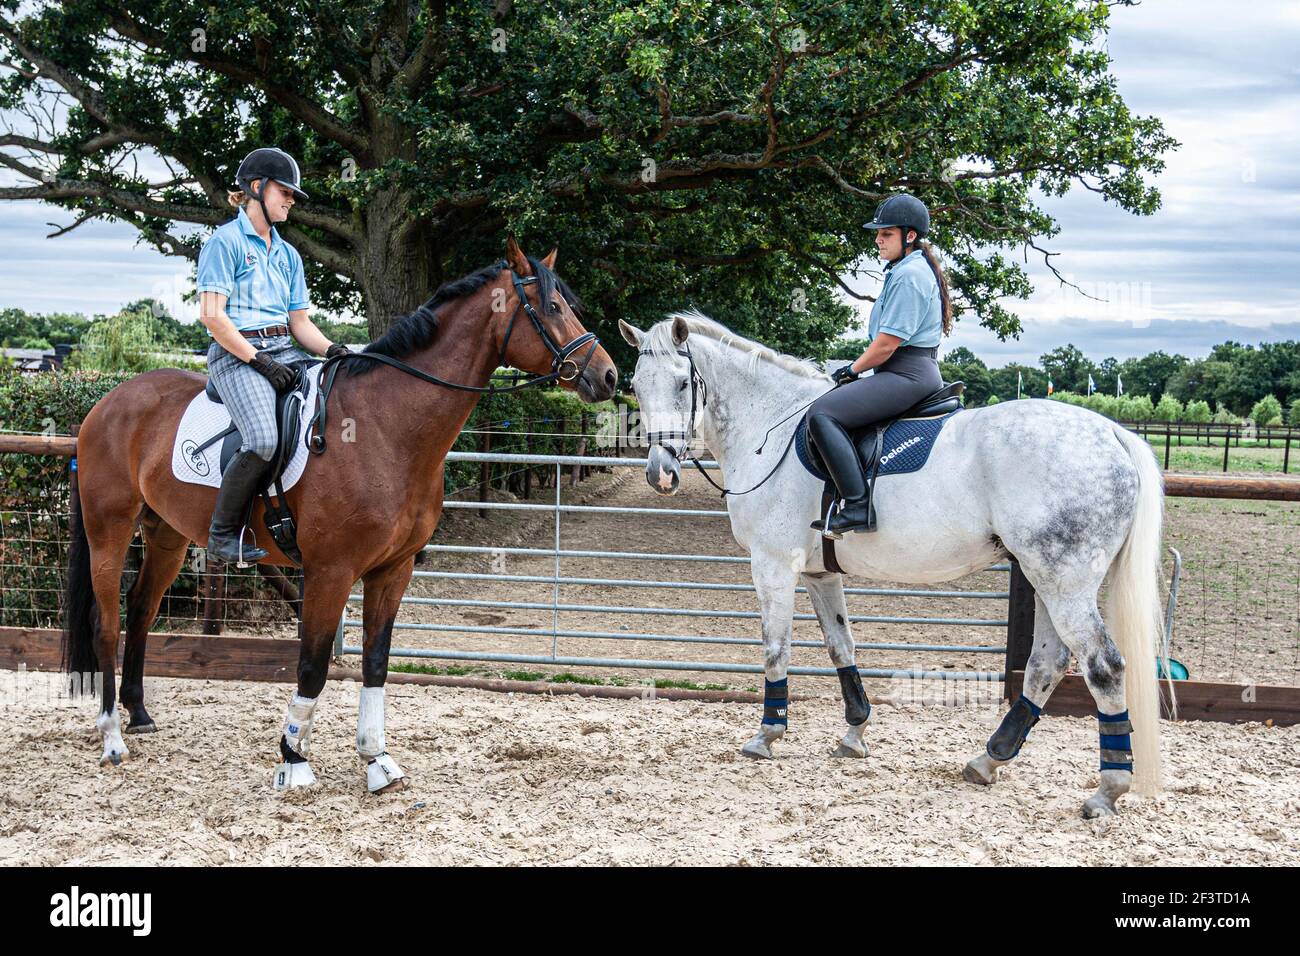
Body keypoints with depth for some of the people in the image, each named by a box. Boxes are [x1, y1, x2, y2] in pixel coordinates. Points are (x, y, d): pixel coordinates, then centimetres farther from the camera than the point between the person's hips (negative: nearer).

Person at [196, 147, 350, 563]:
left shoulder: (288, 255, 21)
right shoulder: (225, 241, -1)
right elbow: (212, 315, -10)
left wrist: (331, 350, -1)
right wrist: (259, 360, -15)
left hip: (285, 353, 8)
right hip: (236, 354, -8)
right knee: (263, 440, -32)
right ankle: (223, 535, -16)